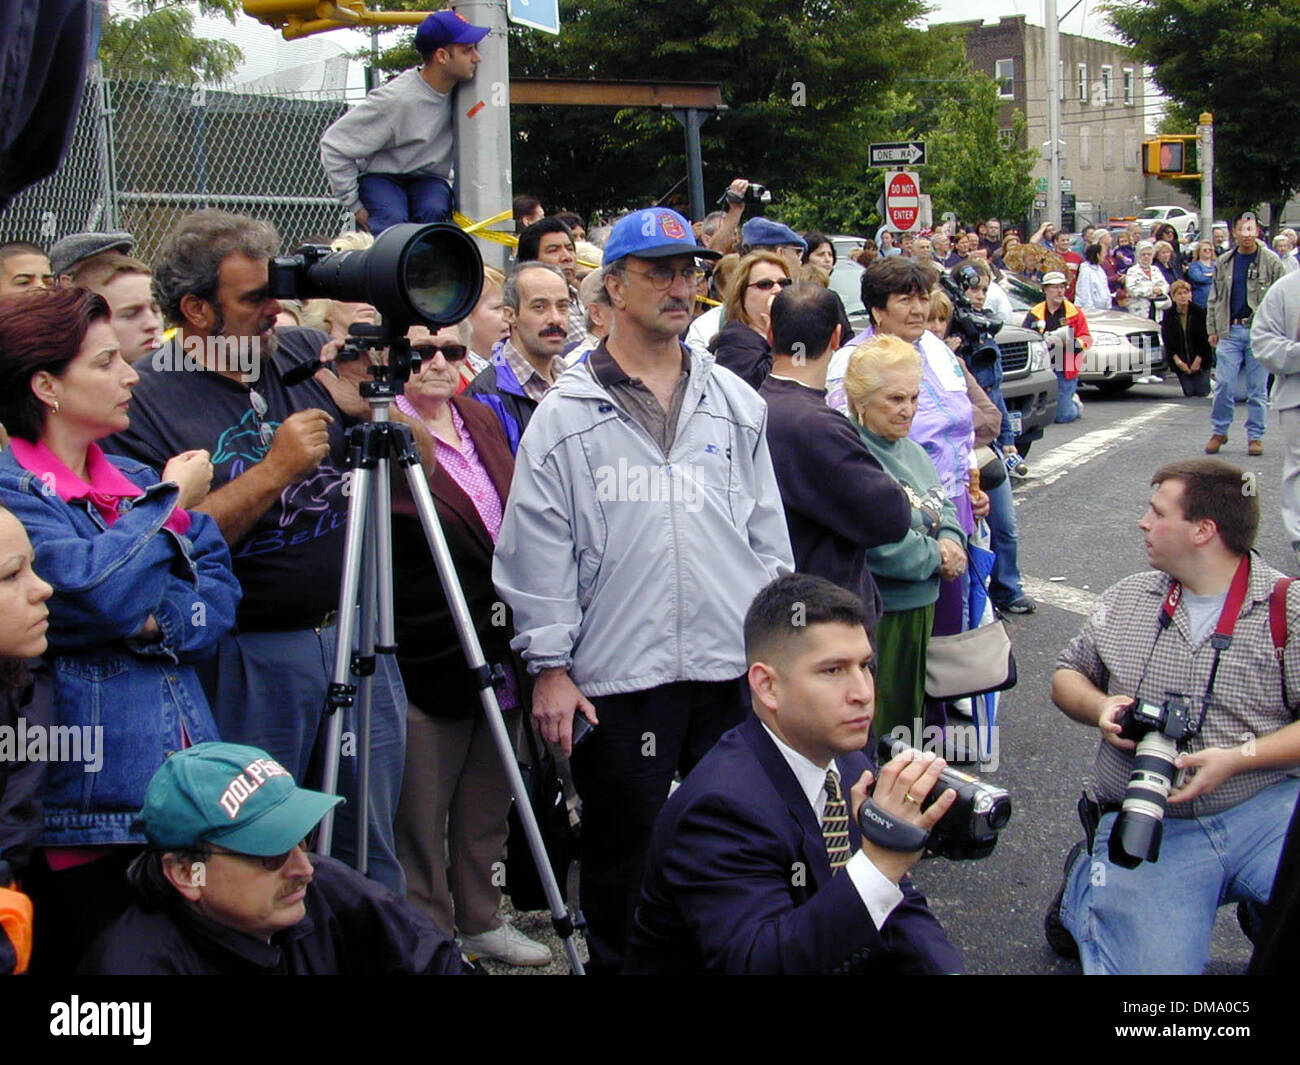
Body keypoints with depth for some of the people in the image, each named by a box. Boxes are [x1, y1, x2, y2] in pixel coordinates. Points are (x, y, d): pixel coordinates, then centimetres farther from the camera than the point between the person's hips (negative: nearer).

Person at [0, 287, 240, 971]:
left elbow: (219, 593, 10)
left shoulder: (137, 478, 15)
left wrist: (156, 618, -11)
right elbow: (100, 594, -22)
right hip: (78, 814, -7)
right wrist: (169, 501, -8)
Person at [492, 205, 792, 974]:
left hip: (733, 670, 3)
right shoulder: (567, 415, -1)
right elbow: (537, 549, -3)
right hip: (617, 674, -3)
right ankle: (615, 964, 28)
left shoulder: (737, 404, 10)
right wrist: (550, 665, -6)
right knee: (622, 855, 9)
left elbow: (769, 533, 13)